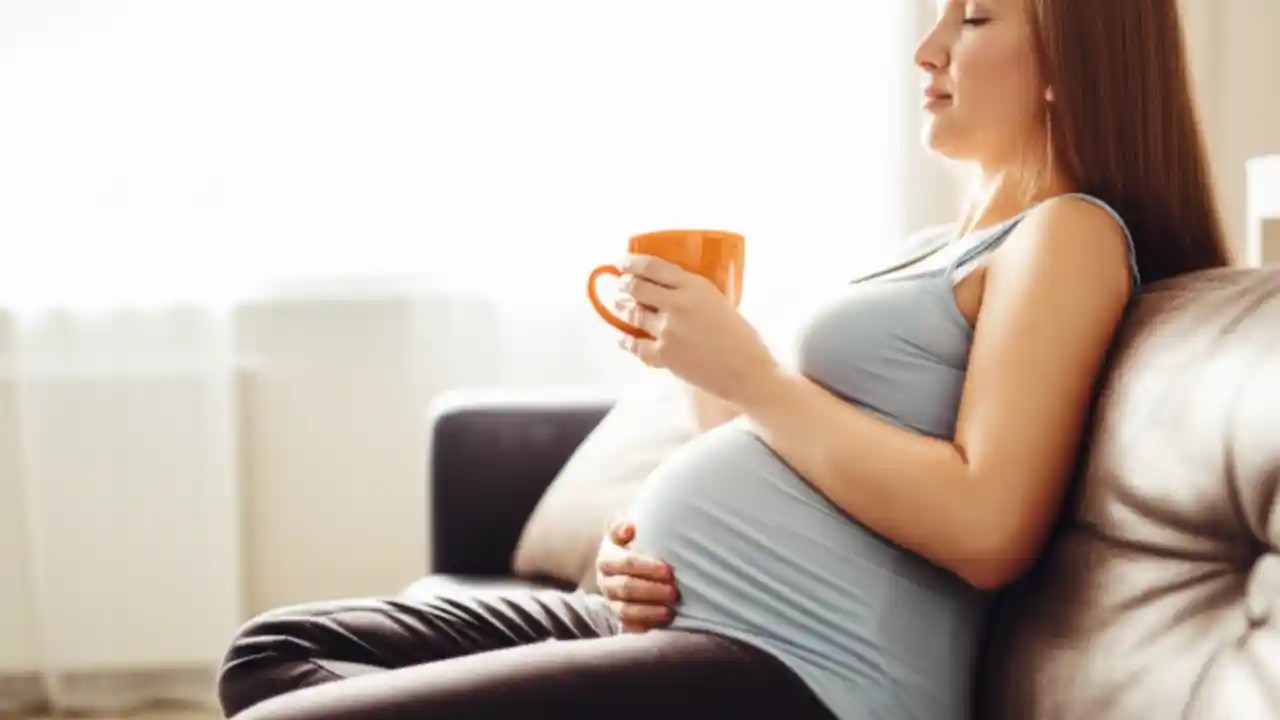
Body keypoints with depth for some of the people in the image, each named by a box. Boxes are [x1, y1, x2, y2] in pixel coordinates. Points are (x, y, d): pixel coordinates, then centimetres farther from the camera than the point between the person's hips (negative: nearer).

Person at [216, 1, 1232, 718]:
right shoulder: (941, 247, 24)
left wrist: (746, 373, -11)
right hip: (675, 620, 11)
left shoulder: (1070, 232, -4)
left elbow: (986, 527, -19)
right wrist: (644, 552, 3)